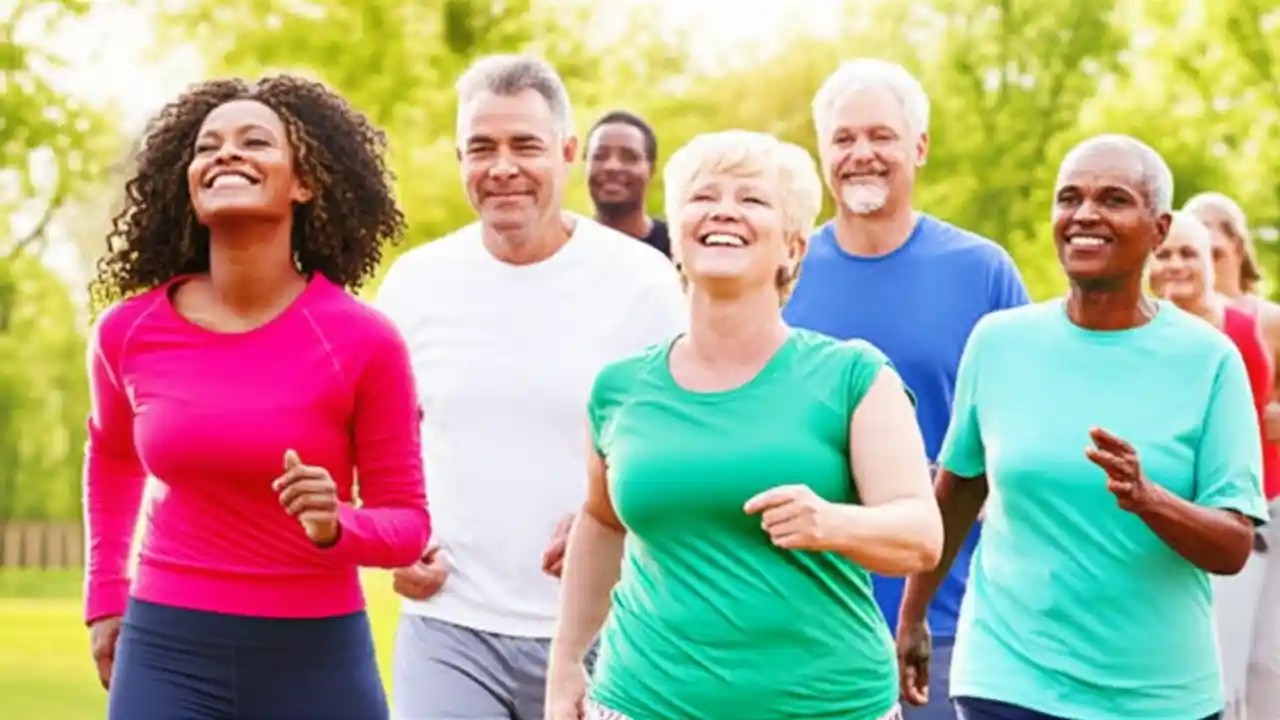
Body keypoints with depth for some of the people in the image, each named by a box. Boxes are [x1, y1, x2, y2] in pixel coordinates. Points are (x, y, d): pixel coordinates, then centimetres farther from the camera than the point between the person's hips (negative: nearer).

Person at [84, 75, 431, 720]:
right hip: (168, 654, 1)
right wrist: (106, 597, 18)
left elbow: (406, 522, -1)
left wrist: (335, 528, -22)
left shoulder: (362, 341, -9)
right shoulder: (129, 332, -1)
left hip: (315, 657, -1)